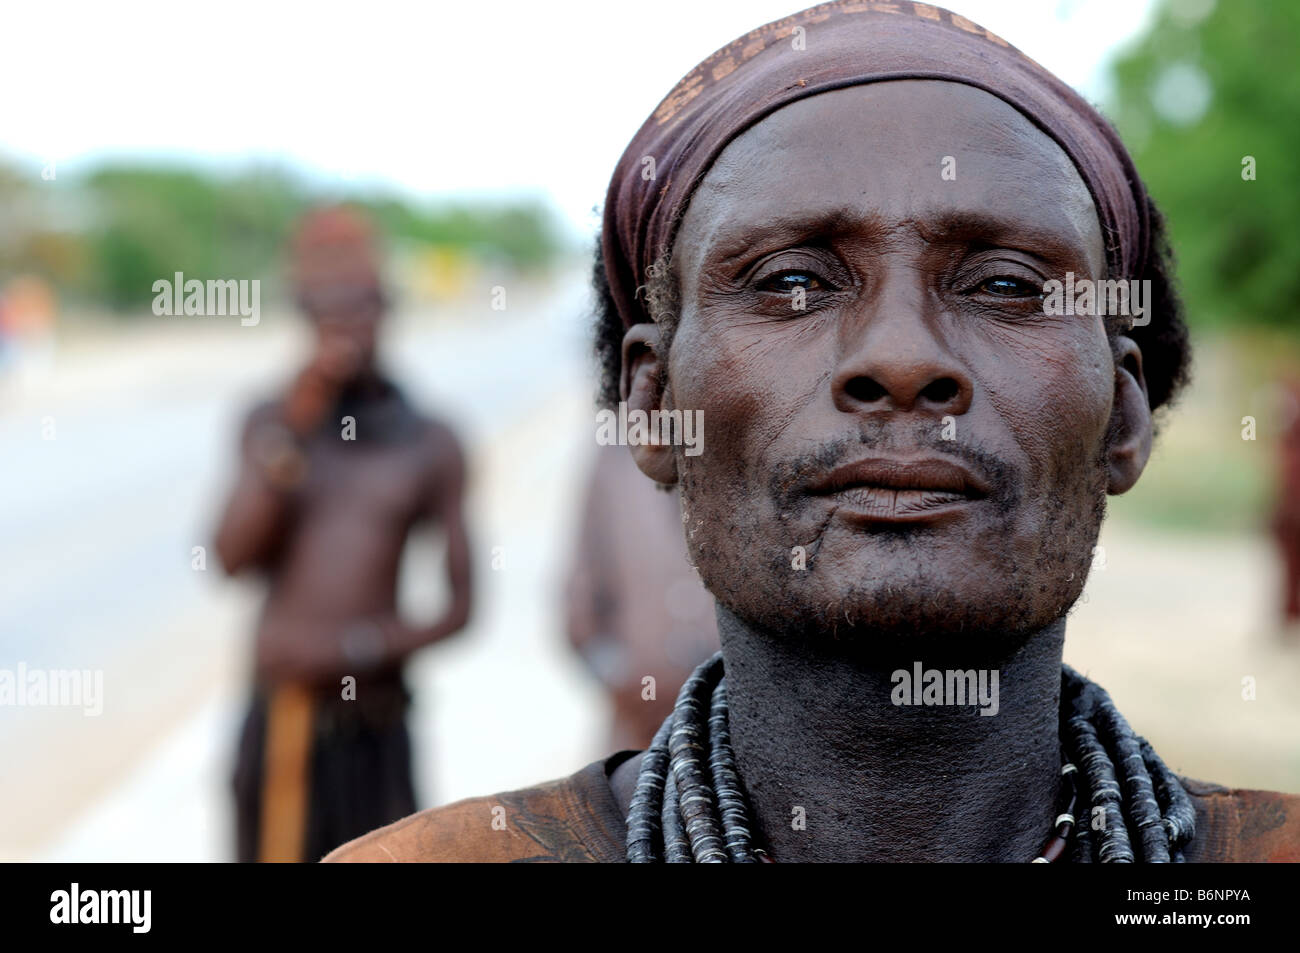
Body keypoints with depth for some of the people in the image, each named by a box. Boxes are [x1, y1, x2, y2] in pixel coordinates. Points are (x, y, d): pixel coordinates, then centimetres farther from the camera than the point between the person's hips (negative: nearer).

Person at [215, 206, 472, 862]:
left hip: (374, 726, -1)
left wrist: (355, 648, -13)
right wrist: (292, 433, -16)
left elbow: (456, 607, 1)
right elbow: (232, 556, -8)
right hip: (278, 715, 1)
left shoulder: (428, 445, 3)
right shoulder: (272, 423, 7)